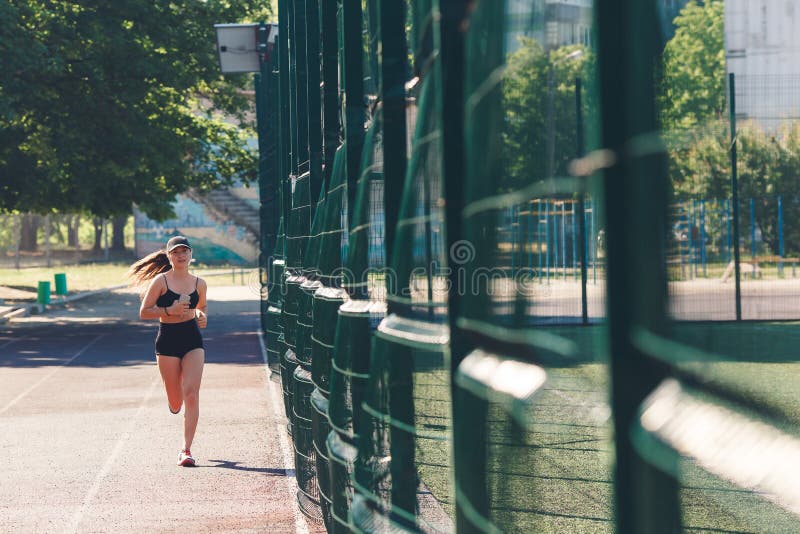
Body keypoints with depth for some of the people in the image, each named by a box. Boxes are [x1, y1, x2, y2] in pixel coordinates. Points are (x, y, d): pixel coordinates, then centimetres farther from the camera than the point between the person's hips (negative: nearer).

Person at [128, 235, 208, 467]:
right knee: (175, 402, 7)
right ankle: (175, 402, 47)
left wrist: (203, 316, 1)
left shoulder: (199, 283, 5)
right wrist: (170, 310, -19)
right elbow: (144, 312, -5)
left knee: (191, 394, -13)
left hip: (192, 339, 2)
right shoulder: (161, 281, -6)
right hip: (167, 338, -1)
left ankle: (186, 450, -9)